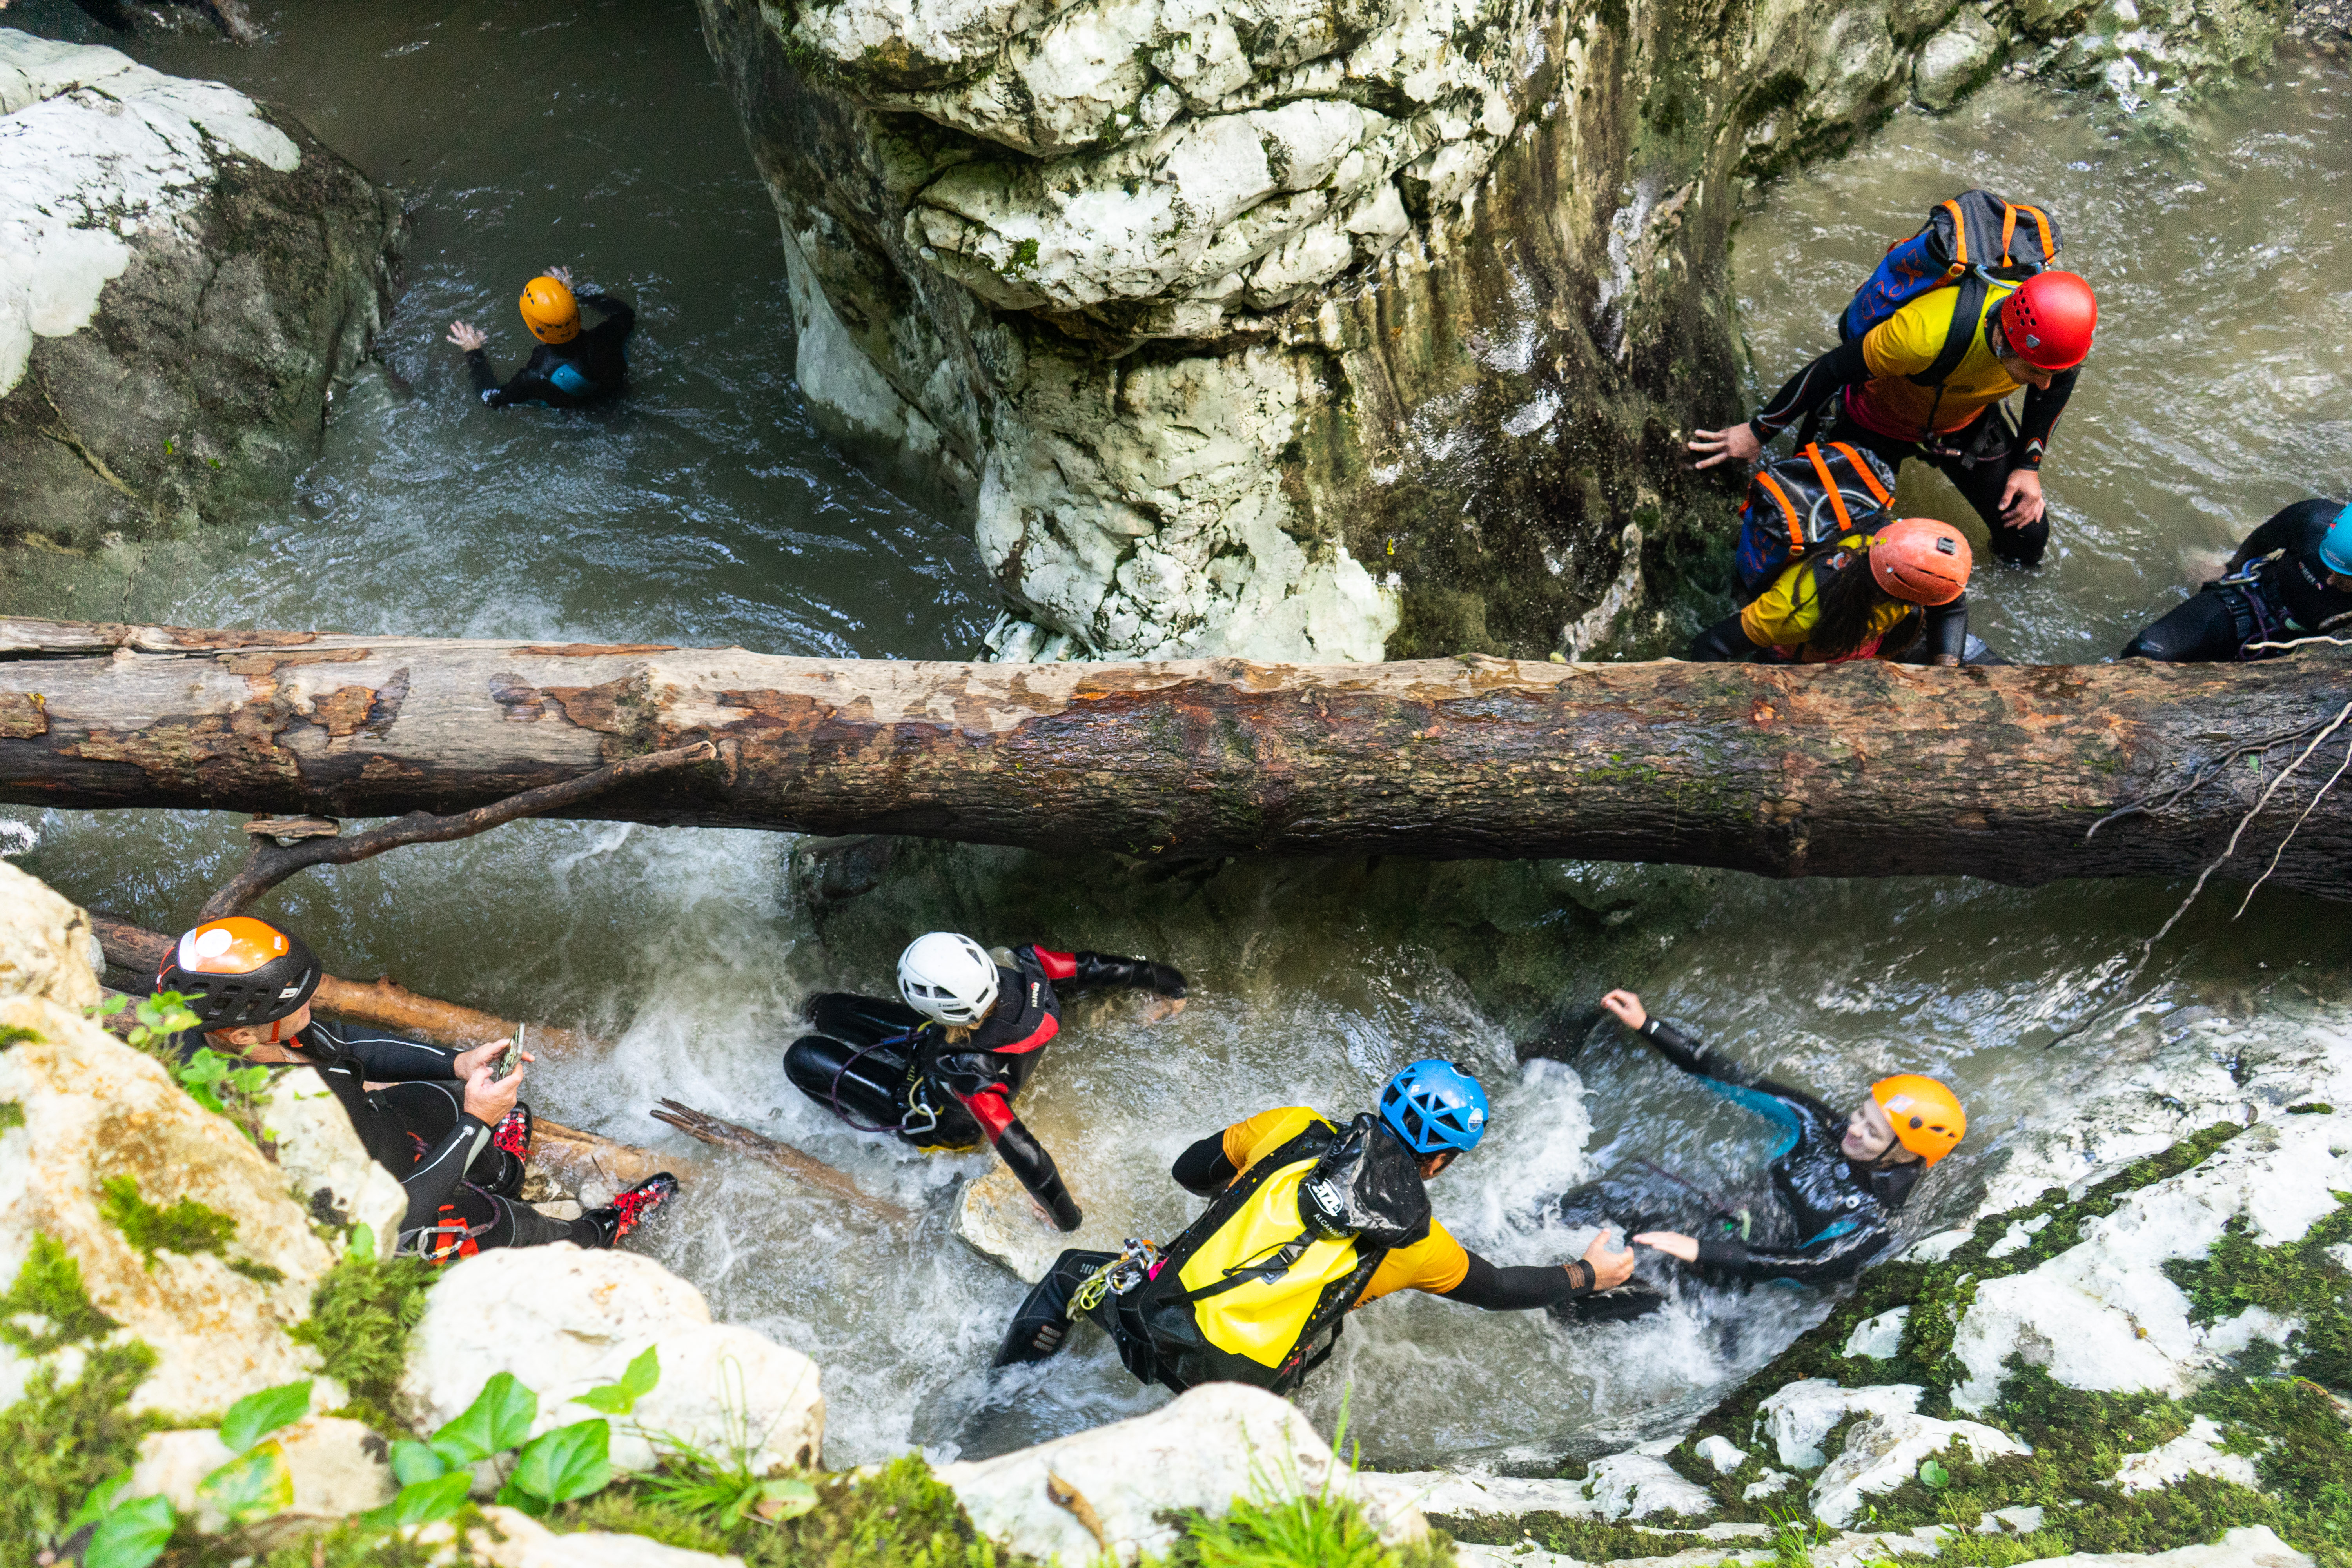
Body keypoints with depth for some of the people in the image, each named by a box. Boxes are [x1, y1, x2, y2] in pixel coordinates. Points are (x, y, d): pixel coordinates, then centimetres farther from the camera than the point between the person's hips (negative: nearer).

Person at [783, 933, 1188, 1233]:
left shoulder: (967, 1071, -47)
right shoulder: (1023, 971, -33)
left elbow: (1019, 1148, -41)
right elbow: (1087, 965, -17)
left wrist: (1064, 1213, -24)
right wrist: (1146, 973, 3)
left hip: (940, 1121, -6)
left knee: (802, 1058, -10)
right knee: (827, 1008, 11)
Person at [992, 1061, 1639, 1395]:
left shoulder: (1295, 1131, 7)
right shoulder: (1418, 1243, 6)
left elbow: (1190, 1170, 20)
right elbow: (1498, 1289, 26)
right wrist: (1589, 1274, 43)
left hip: (1164, 1314, 3)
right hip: (1238, 1387, -3)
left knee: (1072, 1271, 31)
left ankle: (999, 1397, 20)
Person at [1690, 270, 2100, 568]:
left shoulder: (2058, 334, -29)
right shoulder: (1927, 333, -46)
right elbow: (1834, 367, -31)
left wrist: (2029, 466, -3)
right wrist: (1758, 433, -21)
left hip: (1967, 422, 4)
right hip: (1881, 419, -3)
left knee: (2029, 539, 4)